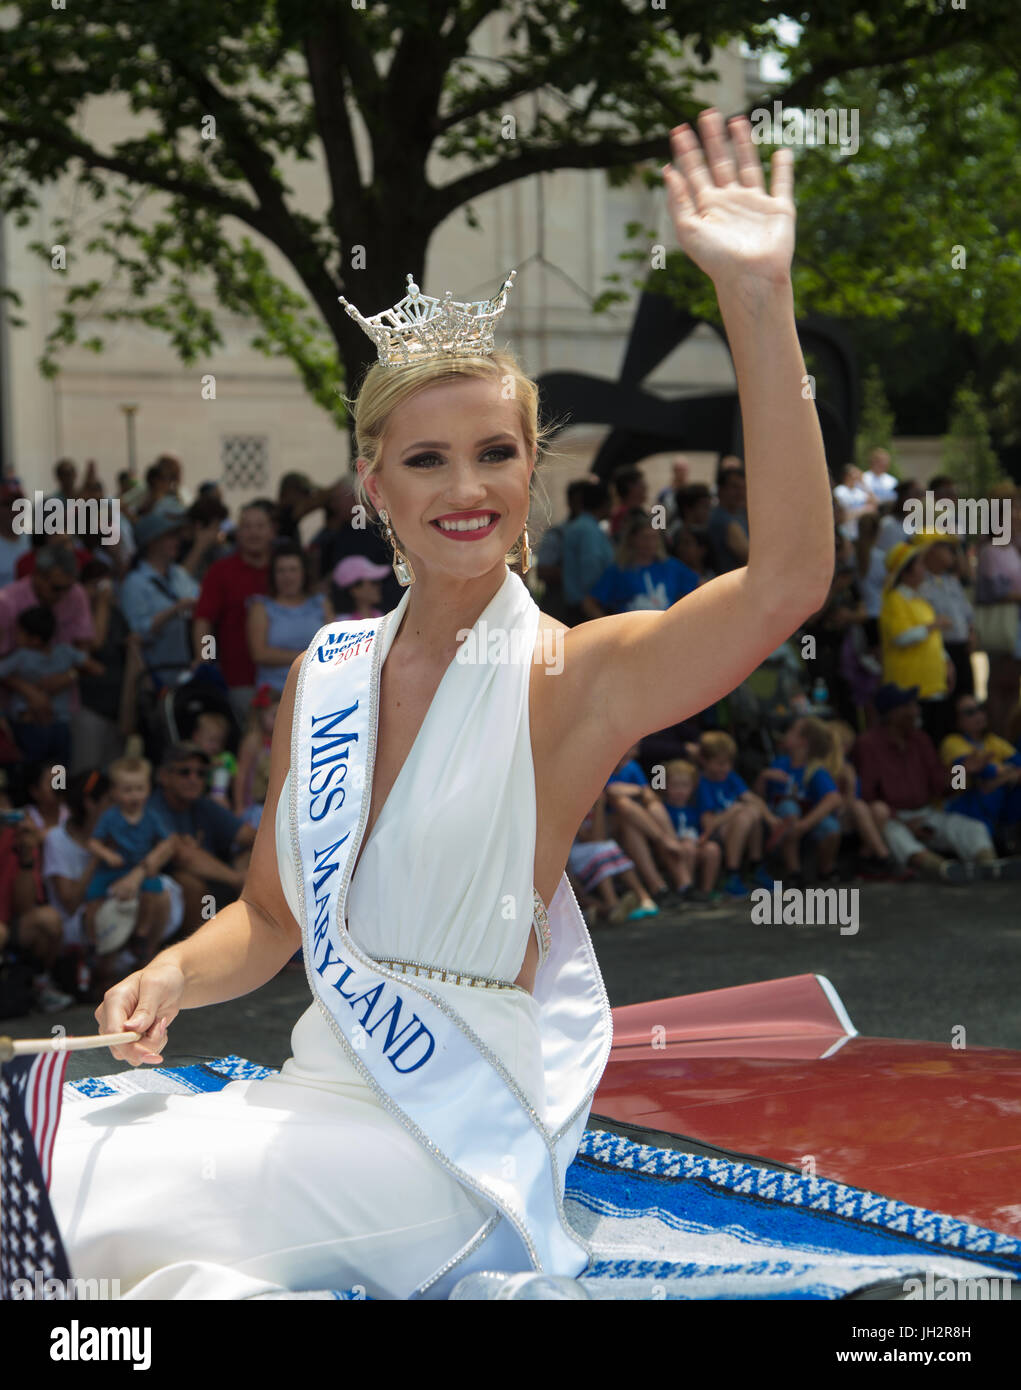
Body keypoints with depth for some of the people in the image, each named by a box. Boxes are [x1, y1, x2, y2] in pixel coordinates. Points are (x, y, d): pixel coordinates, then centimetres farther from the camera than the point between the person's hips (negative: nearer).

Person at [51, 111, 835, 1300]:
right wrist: (173, 978, -6)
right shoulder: (324, 676, 6)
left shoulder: (571, 678, -10)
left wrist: (757, 297, -34)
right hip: (328, 1099, 5)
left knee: (80, 1190, -20)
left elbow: (786, 582, -28)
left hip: (466, 1140, -5)